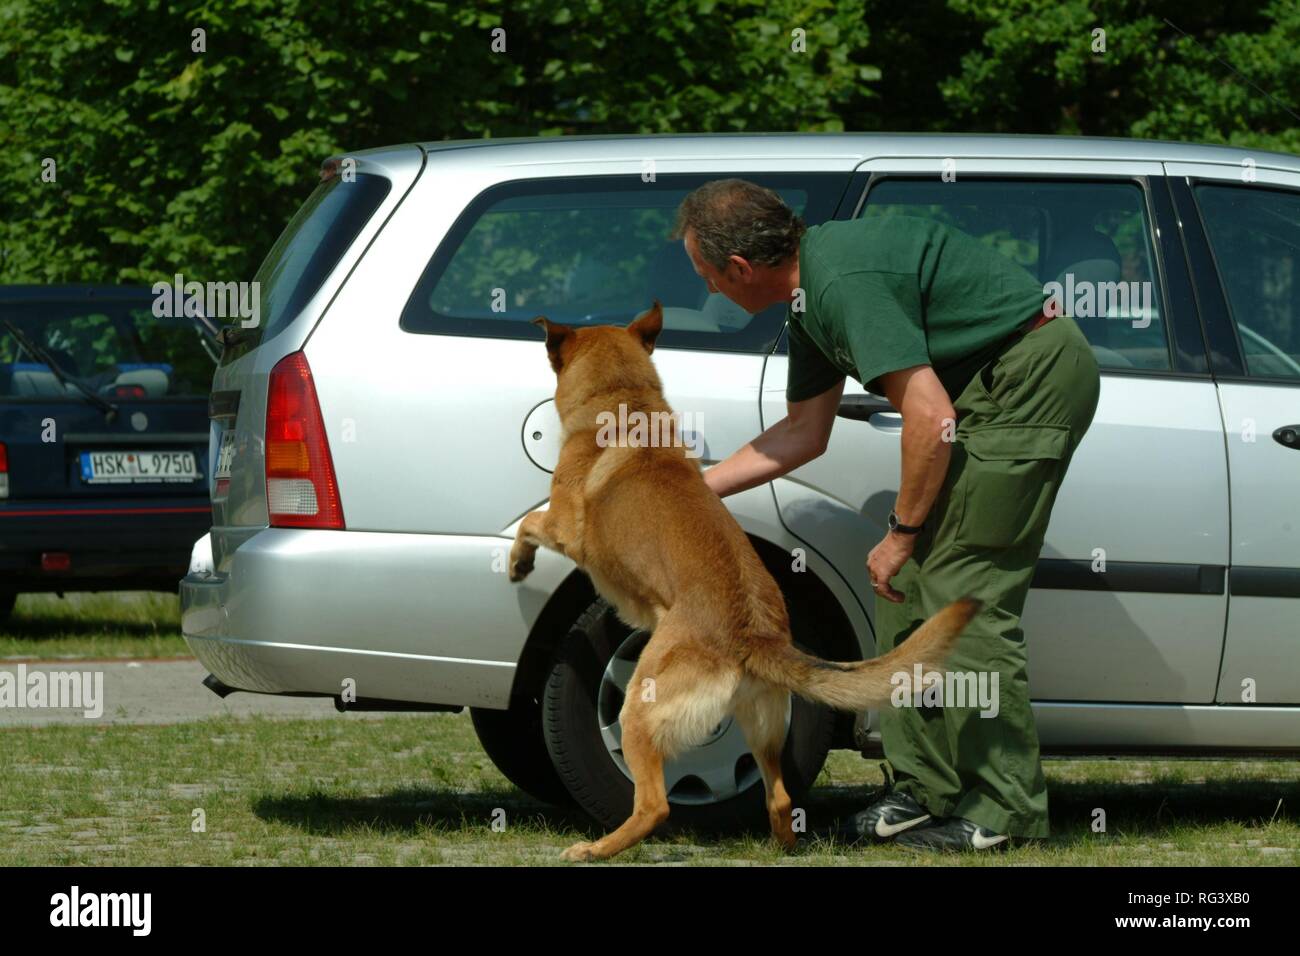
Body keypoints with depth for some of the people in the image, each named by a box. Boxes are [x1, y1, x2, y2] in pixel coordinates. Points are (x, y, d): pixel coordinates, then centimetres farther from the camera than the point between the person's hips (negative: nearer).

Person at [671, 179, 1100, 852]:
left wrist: (902, 532, -13)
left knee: (962, 593, -11)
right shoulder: (810, 292, 10)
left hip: (1033, 376, -11)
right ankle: (924, 790, 12)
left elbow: (931, 421, -25)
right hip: (987, 390, 11)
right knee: (906, 586, 8)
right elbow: (803, 433, 23)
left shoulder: (845, 282, -23)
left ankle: (1006, 813, -7)